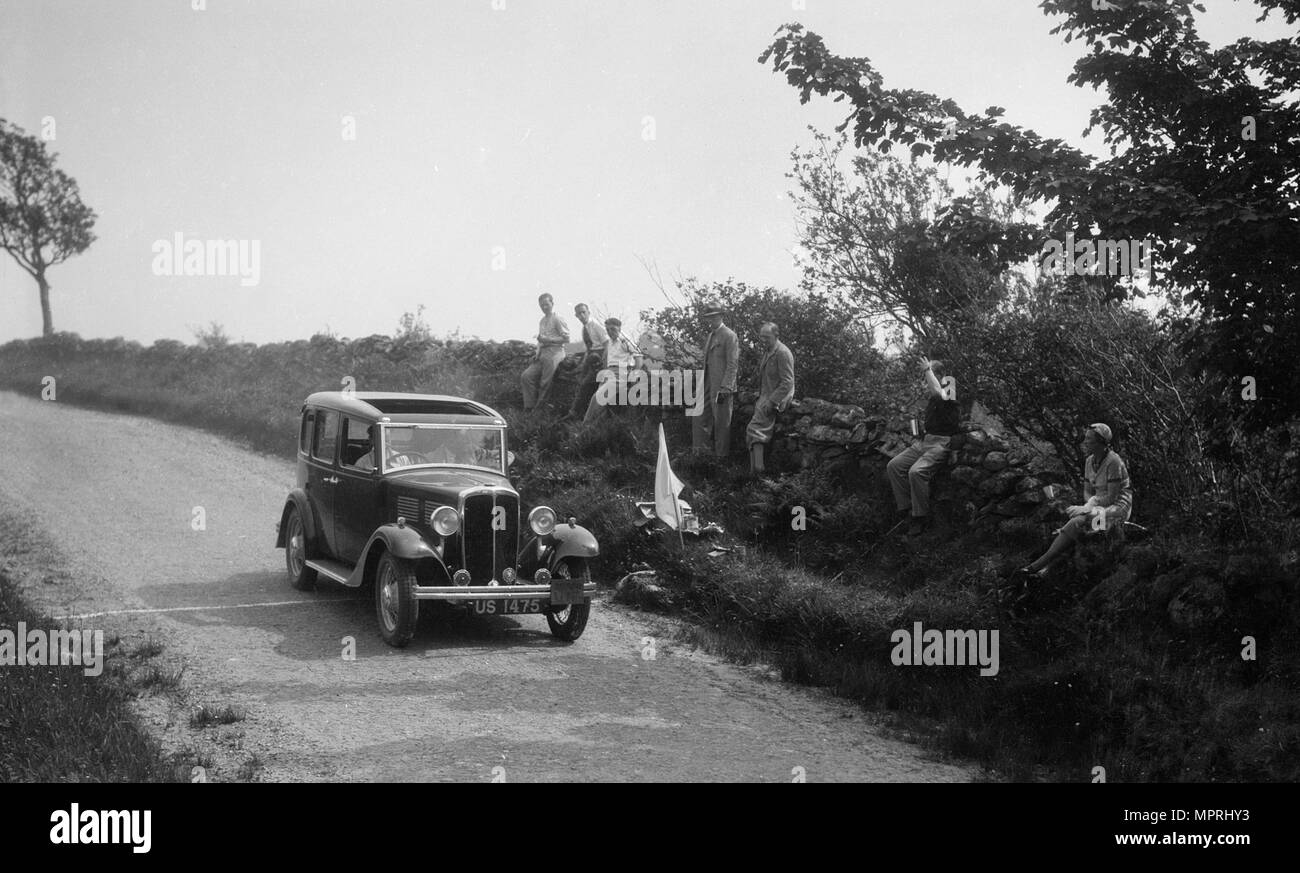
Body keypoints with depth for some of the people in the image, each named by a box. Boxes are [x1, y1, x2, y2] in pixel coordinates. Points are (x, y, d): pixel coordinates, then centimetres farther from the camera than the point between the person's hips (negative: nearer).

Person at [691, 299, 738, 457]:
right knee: (700, 420, 9)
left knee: (721, 423, -1)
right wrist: (702, 384, 15)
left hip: (721, 387, -9)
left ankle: (721, 455, 6)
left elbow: (732, 364, -15)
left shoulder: (729, 336, -10)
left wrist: (725, 389, -20)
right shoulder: (711, 335, 18)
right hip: (708, 387, 9)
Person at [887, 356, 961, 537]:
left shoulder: (950, 394, -9)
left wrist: (928, 370, -25)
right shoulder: (932, 399, 18)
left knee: (916, 471, -30)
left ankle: (921, 518, -20)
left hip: (941, 443, -9)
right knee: (894, 466, -7)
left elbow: (939, 393, -34)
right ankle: (905, 507, -3)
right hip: (924, 441, 9)